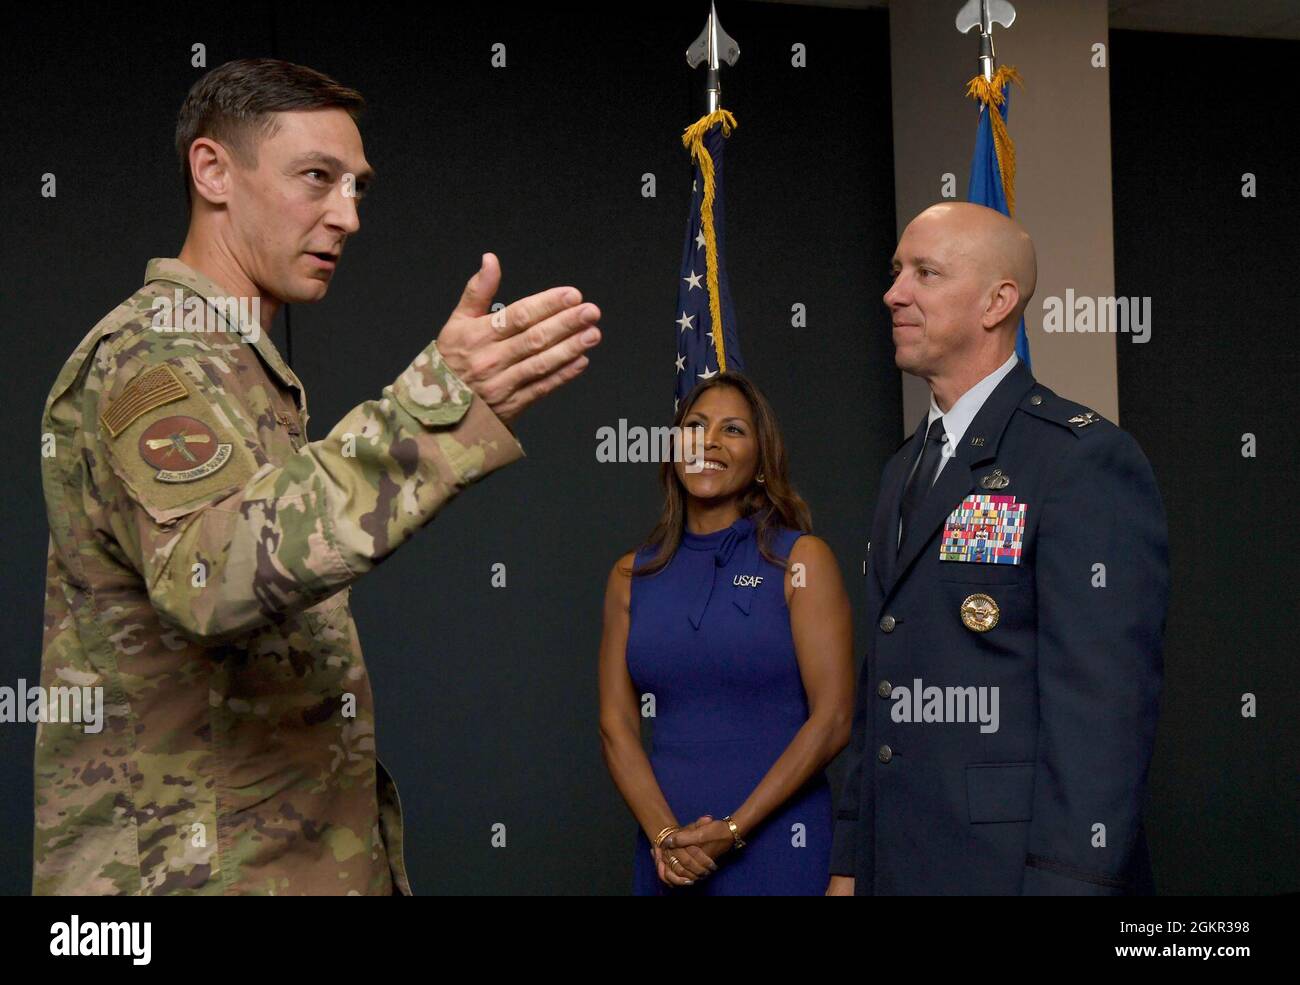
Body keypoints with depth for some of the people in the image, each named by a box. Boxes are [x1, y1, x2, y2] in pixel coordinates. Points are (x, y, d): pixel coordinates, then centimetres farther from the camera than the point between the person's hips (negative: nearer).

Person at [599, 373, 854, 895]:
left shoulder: (801, 559, -4)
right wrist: (665, 835, -11)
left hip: (776, 843, -3)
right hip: (667, 852, 3)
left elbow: (833, 719, -10)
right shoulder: (631, 576, 5)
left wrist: (734, 829, -14)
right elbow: (616, 726, 3)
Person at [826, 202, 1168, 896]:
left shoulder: (1085, 459, -12)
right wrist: (850, 862, 13)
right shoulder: (904, 471, 14)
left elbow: (1100, 708, -18)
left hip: (1014, 865, -7)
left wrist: (1069, 881, -22)